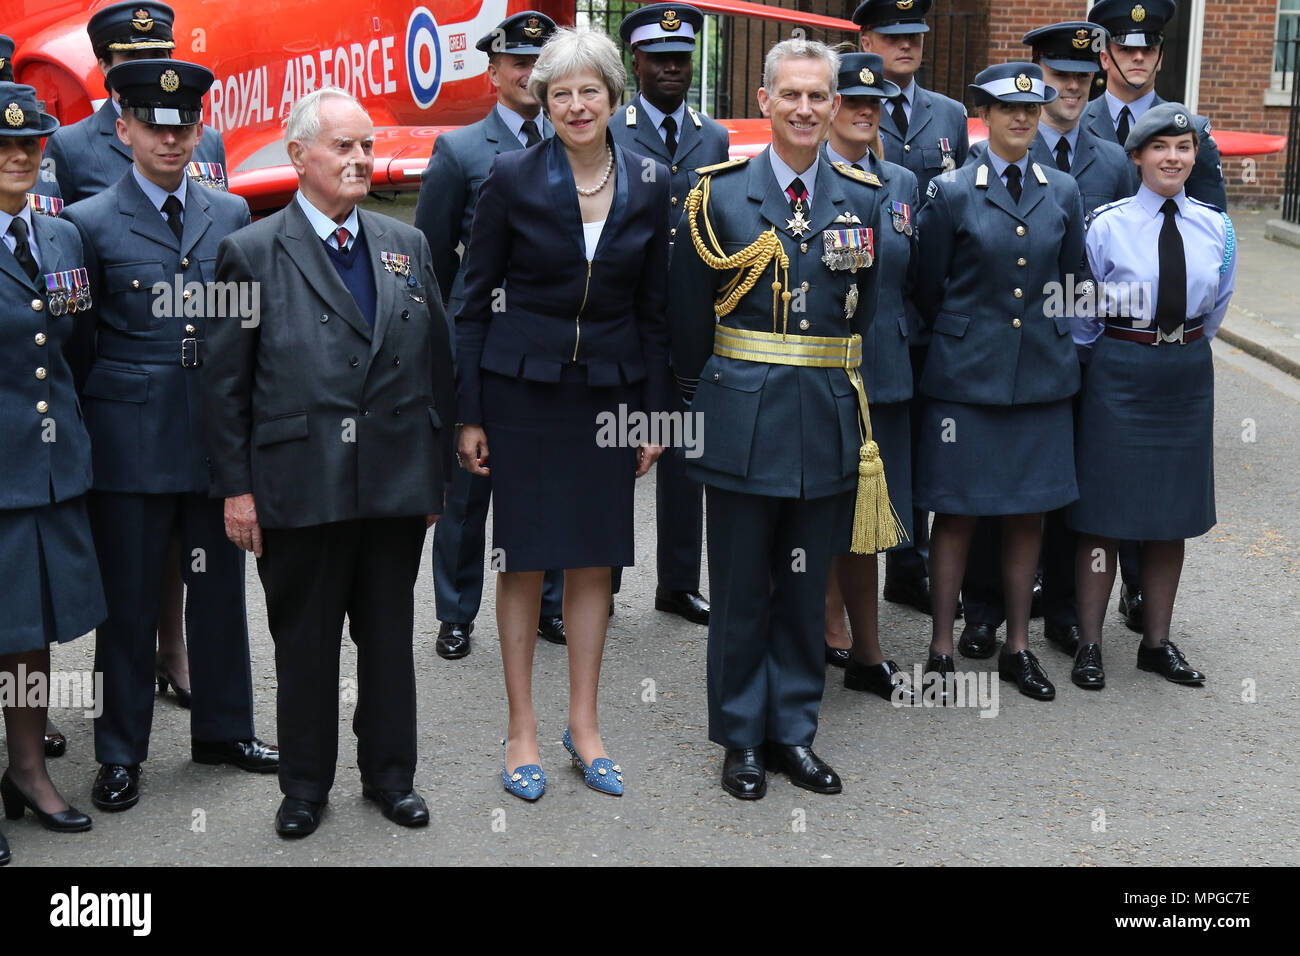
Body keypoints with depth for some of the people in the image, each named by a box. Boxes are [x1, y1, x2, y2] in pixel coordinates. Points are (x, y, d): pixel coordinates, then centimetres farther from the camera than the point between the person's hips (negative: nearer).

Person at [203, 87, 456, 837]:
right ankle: (306, 783, 25)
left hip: (396, 485, 3)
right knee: (305, 643, 9)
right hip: (298, 487, -3)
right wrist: (236, 487, -5)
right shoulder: (251, 252, -1)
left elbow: (438, 362, 11)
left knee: (390, 637, 13)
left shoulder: (408, 245, 10)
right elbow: (226, 382, -2)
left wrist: (438, 471, 8)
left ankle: (391, 774, 29)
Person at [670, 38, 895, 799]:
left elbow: (865, 312, 11)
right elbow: (689, 315, 3)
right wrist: (707, 395, 6)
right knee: (741, 588, 6)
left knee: (806, 587, 11)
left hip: (827, 420, 2)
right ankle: (742, 739, 20)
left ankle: (793, 731, 25)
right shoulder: (719, 193, -1)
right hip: (743, 418, -2)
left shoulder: (863, 198, 6)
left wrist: (835, 388, 8)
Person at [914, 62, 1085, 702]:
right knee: (956, 512, 2)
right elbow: (928, 289, 2)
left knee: (1028, 515, 9)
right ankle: (941, 647, 14)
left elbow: (1072, 283, 14)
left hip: (1041, 374, 3)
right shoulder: (950, 193, -4)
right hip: (966, 376, -3)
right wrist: (959, 341, 8)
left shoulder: (1063, 192, 7)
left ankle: (1017, 648, 21)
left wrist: (1050, 338, 12)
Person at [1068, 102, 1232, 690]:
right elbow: (1082, 316, 0)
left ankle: (1157, 642, 23)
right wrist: (1103, 364, 7)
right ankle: (1089, 645, 12)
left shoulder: (1215, 227, 2)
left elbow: (1214, 309, 15)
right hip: (1119, 375, -4)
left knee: (1173, 514, 11)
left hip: (1188, 376, 4)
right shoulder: (1106, 225, -9)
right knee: (1104, 513, 1)